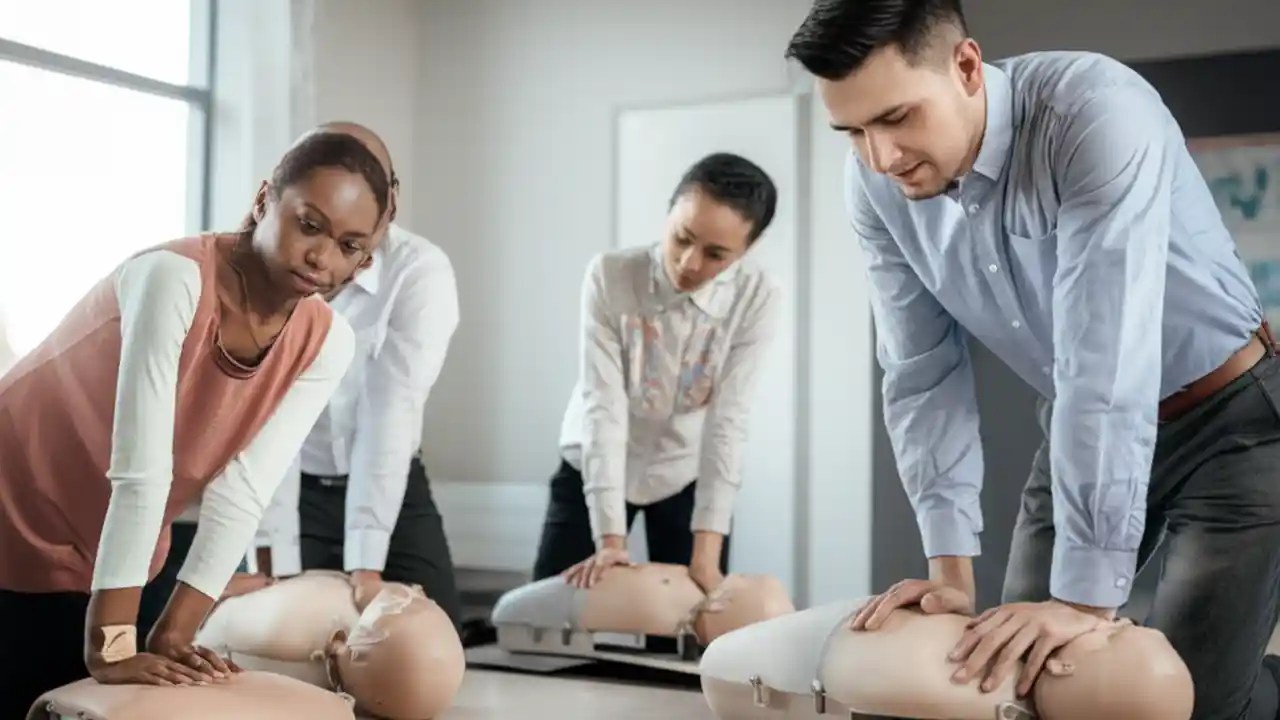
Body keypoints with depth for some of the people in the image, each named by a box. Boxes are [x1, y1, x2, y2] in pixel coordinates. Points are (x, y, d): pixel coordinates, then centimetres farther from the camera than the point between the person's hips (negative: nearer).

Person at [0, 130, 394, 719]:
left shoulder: (326, 345, -12)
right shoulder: (176, 276, -29)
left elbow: (241, 492, -17)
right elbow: (141, 472, -34)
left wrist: (172, 636, -24)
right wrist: (111, 647, -35)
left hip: (112, 556, 5)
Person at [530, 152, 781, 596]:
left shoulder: (757, 298, -22)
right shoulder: (609, 275, -24)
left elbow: (727, 420, -24)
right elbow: (603, 405, -27)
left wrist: (706, 554, -28)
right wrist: (610, 538, -31)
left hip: (689, 476, 0)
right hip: (594, 470, 0)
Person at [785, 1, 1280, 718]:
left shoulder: (1096, 112, -31)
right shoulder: (877, 185, -13)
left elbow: (1106, 366, -36)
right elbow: (924, 375, -8)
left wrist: (1084, 594, -36)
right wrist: (951, 566, -15)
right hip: (1085, 433, 5)